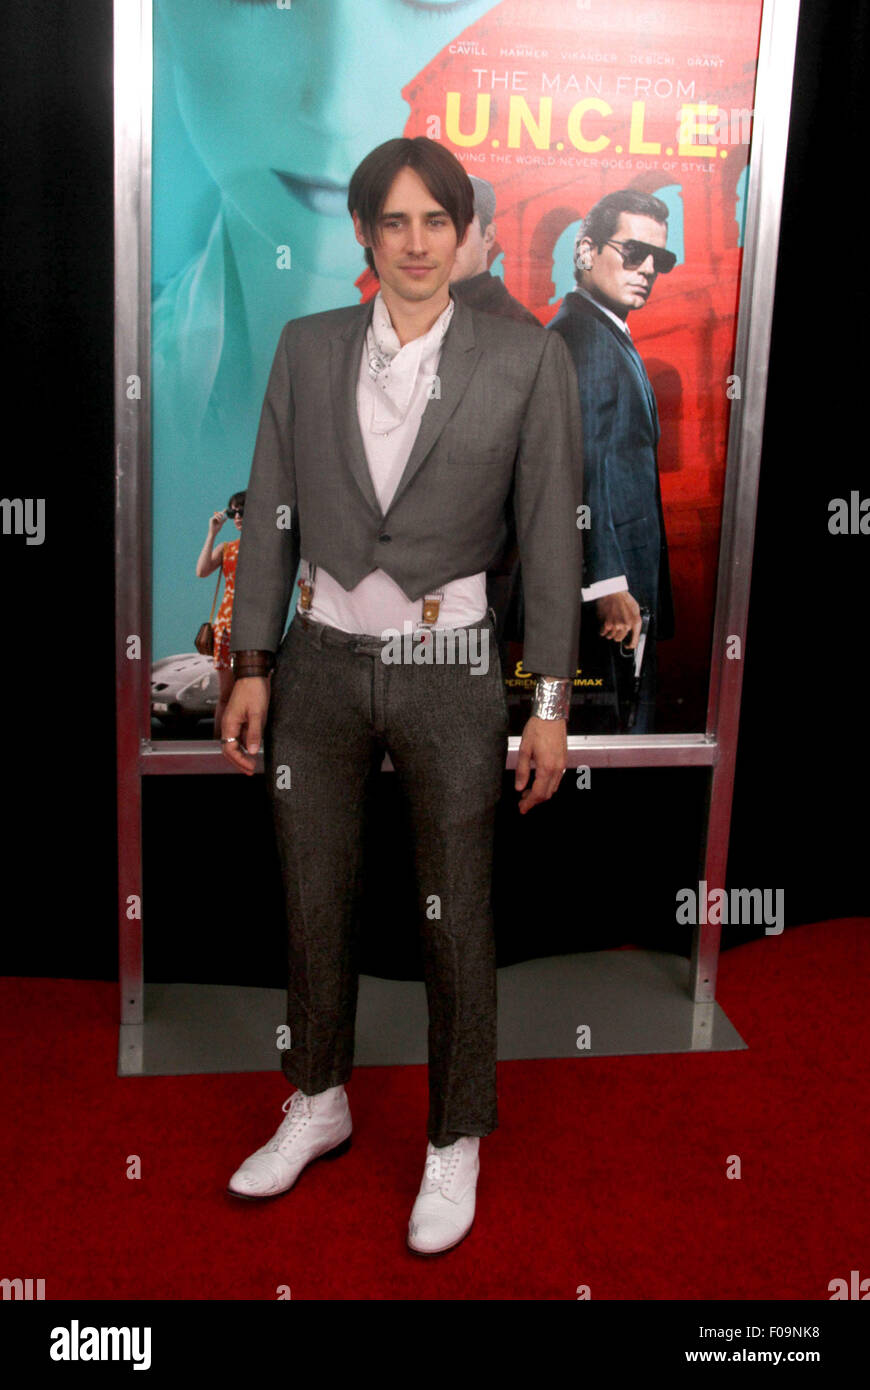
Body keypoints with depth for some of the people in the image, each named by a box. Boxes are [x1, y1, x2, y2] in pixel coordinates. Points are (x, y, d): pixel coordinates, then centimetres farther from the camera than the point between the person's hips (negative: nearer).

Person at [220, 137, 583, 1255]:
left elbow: (551, 535, -4)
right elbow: (271, 512, 5)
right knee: (313, 901, 15)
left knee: (454, 921, 7)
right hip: (321, 664, 3)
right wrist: (251, 668, 2)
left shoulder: (528, 361, -5)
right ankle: (318, 1104, 38)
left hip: (449, 675, -3)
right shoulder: (307, 349, 2)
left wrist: (551, 703, -6)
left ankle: (455, 1144, 28)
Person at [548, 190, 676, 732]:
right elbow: (579, 471, -21)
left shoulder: (611, 338, 21)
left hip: (623, 583, 10)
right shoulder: (579, 336, -12)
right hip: (602, 586, -10)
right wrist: (607, 585, -25)